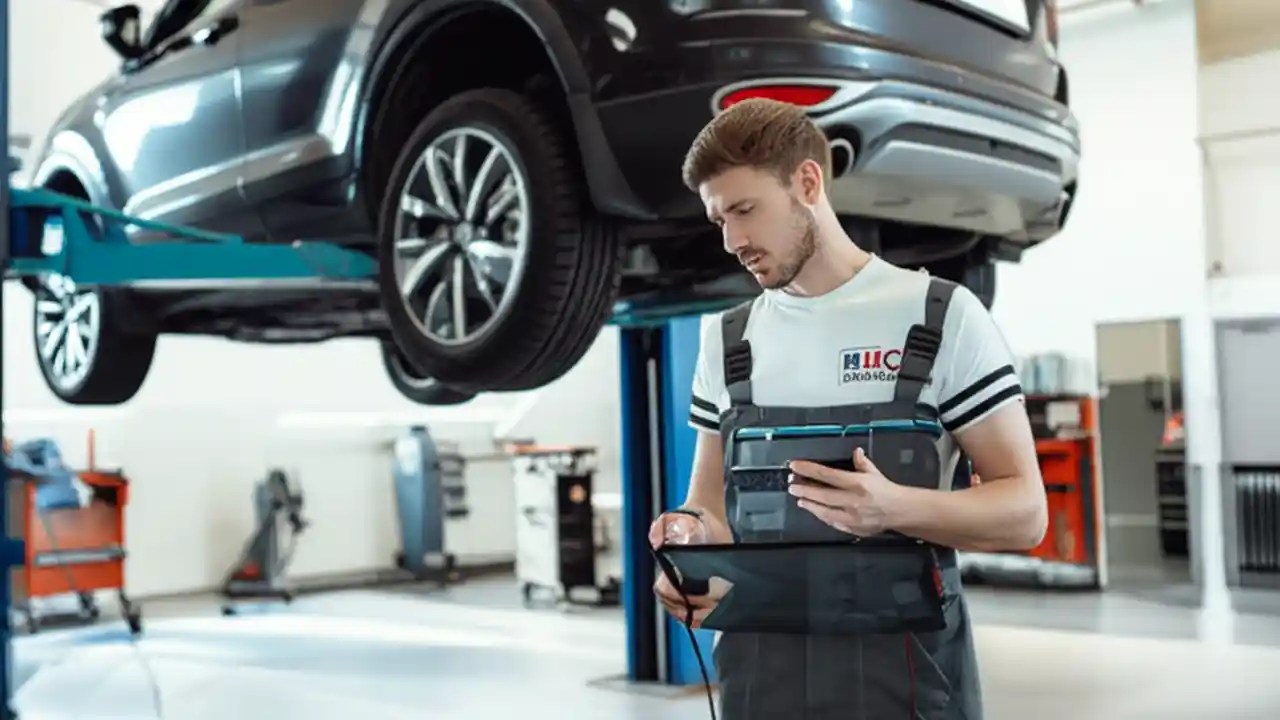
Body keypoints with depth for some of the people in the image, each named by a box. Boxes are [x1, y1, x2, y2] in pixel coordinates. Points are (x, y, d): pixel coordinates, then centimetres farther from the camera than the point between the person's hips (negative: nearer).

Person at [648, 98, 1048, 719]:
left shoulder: (942, 316, -5)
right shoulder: (727, 339, 9)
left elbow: (1025, 513, -6)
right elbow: (711, 509, 12)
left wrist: (894, 509, -24)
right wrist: (690, 543, -11)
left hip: (904, 666, -4)